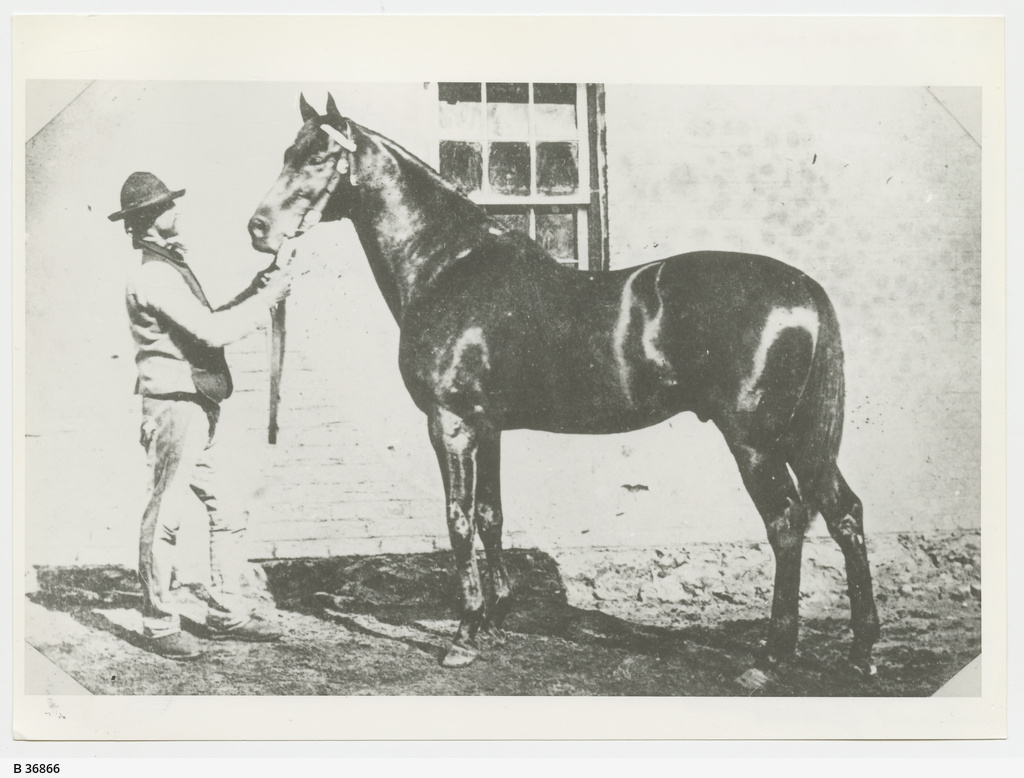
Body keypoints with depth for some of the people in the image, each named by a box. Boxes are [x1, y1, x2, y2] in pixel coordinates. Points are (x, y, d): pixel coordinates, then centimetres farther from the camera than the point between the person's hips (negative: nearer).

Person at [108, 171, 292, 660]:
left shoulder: (172, 270, 19)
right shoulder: (153, 277, -13)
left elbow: (211, 322, 18)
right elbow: (213, 331, -21)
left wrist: (259, 287, 9)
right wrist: (267, 298, -13)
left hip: (198, 411, 10)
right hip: (175, 406, -10)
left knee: (227, 516, 12)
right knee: (165, 519, -2)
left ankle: (226, 613, 20)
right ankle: (159, 625, 6)